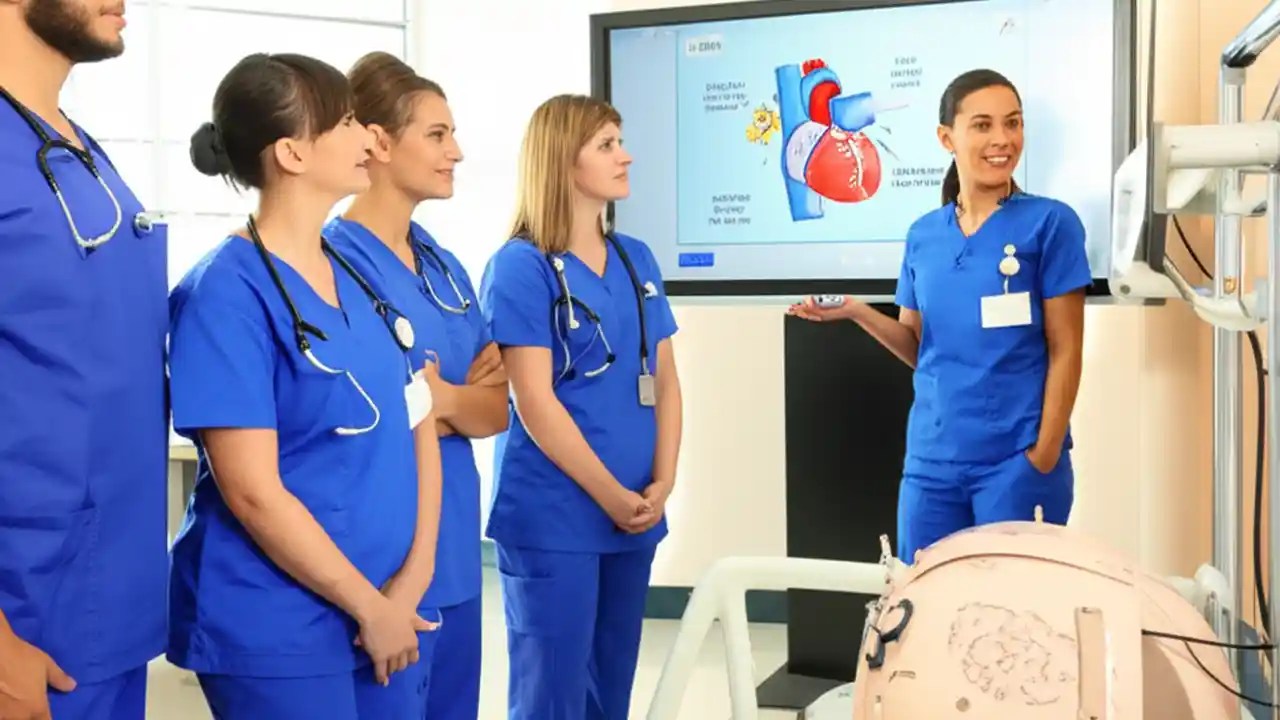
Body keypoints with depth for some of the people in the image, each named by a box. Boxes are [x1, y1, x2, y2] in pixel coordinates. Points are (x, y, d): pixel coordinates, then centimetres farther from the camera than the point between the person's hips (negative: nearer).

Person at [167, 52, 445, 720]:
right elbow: (253, 493, -18)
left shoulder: (359, 274, 7)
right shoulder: (226, 293, -15)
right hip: (274, 627, -6)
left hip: (392, 609, 7)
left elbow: (418, 426, 7)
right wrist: (370, 607, -11)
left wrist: (413, 578, -4)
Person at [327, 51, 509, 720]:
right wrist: (460, 399, -7)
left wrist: (437, 395, -10)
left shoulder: (446, 267, 10)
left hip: (456, 553, 8)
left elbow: (496, 409, 7)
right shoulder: (337, 261, -14)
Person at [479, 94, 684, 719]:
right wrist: (612, 497, -12)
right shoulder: (521, 266, -9)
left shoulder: (637, 260, 10)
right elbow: (535, 404, -14)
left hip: (635, 515, 6)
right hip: (553, 518, -6)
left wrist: (661, 484, -3)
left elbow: (664, 380, 10)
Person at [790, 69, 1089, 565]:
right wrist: (857, 312, -3)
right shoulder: (923, 235, 8)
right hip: (932, 459, 4)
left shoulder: (1049, 223, -5)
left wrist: (1044, 457, -10)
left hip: (1016, 459, -4)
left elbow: (1065, 351, -5)